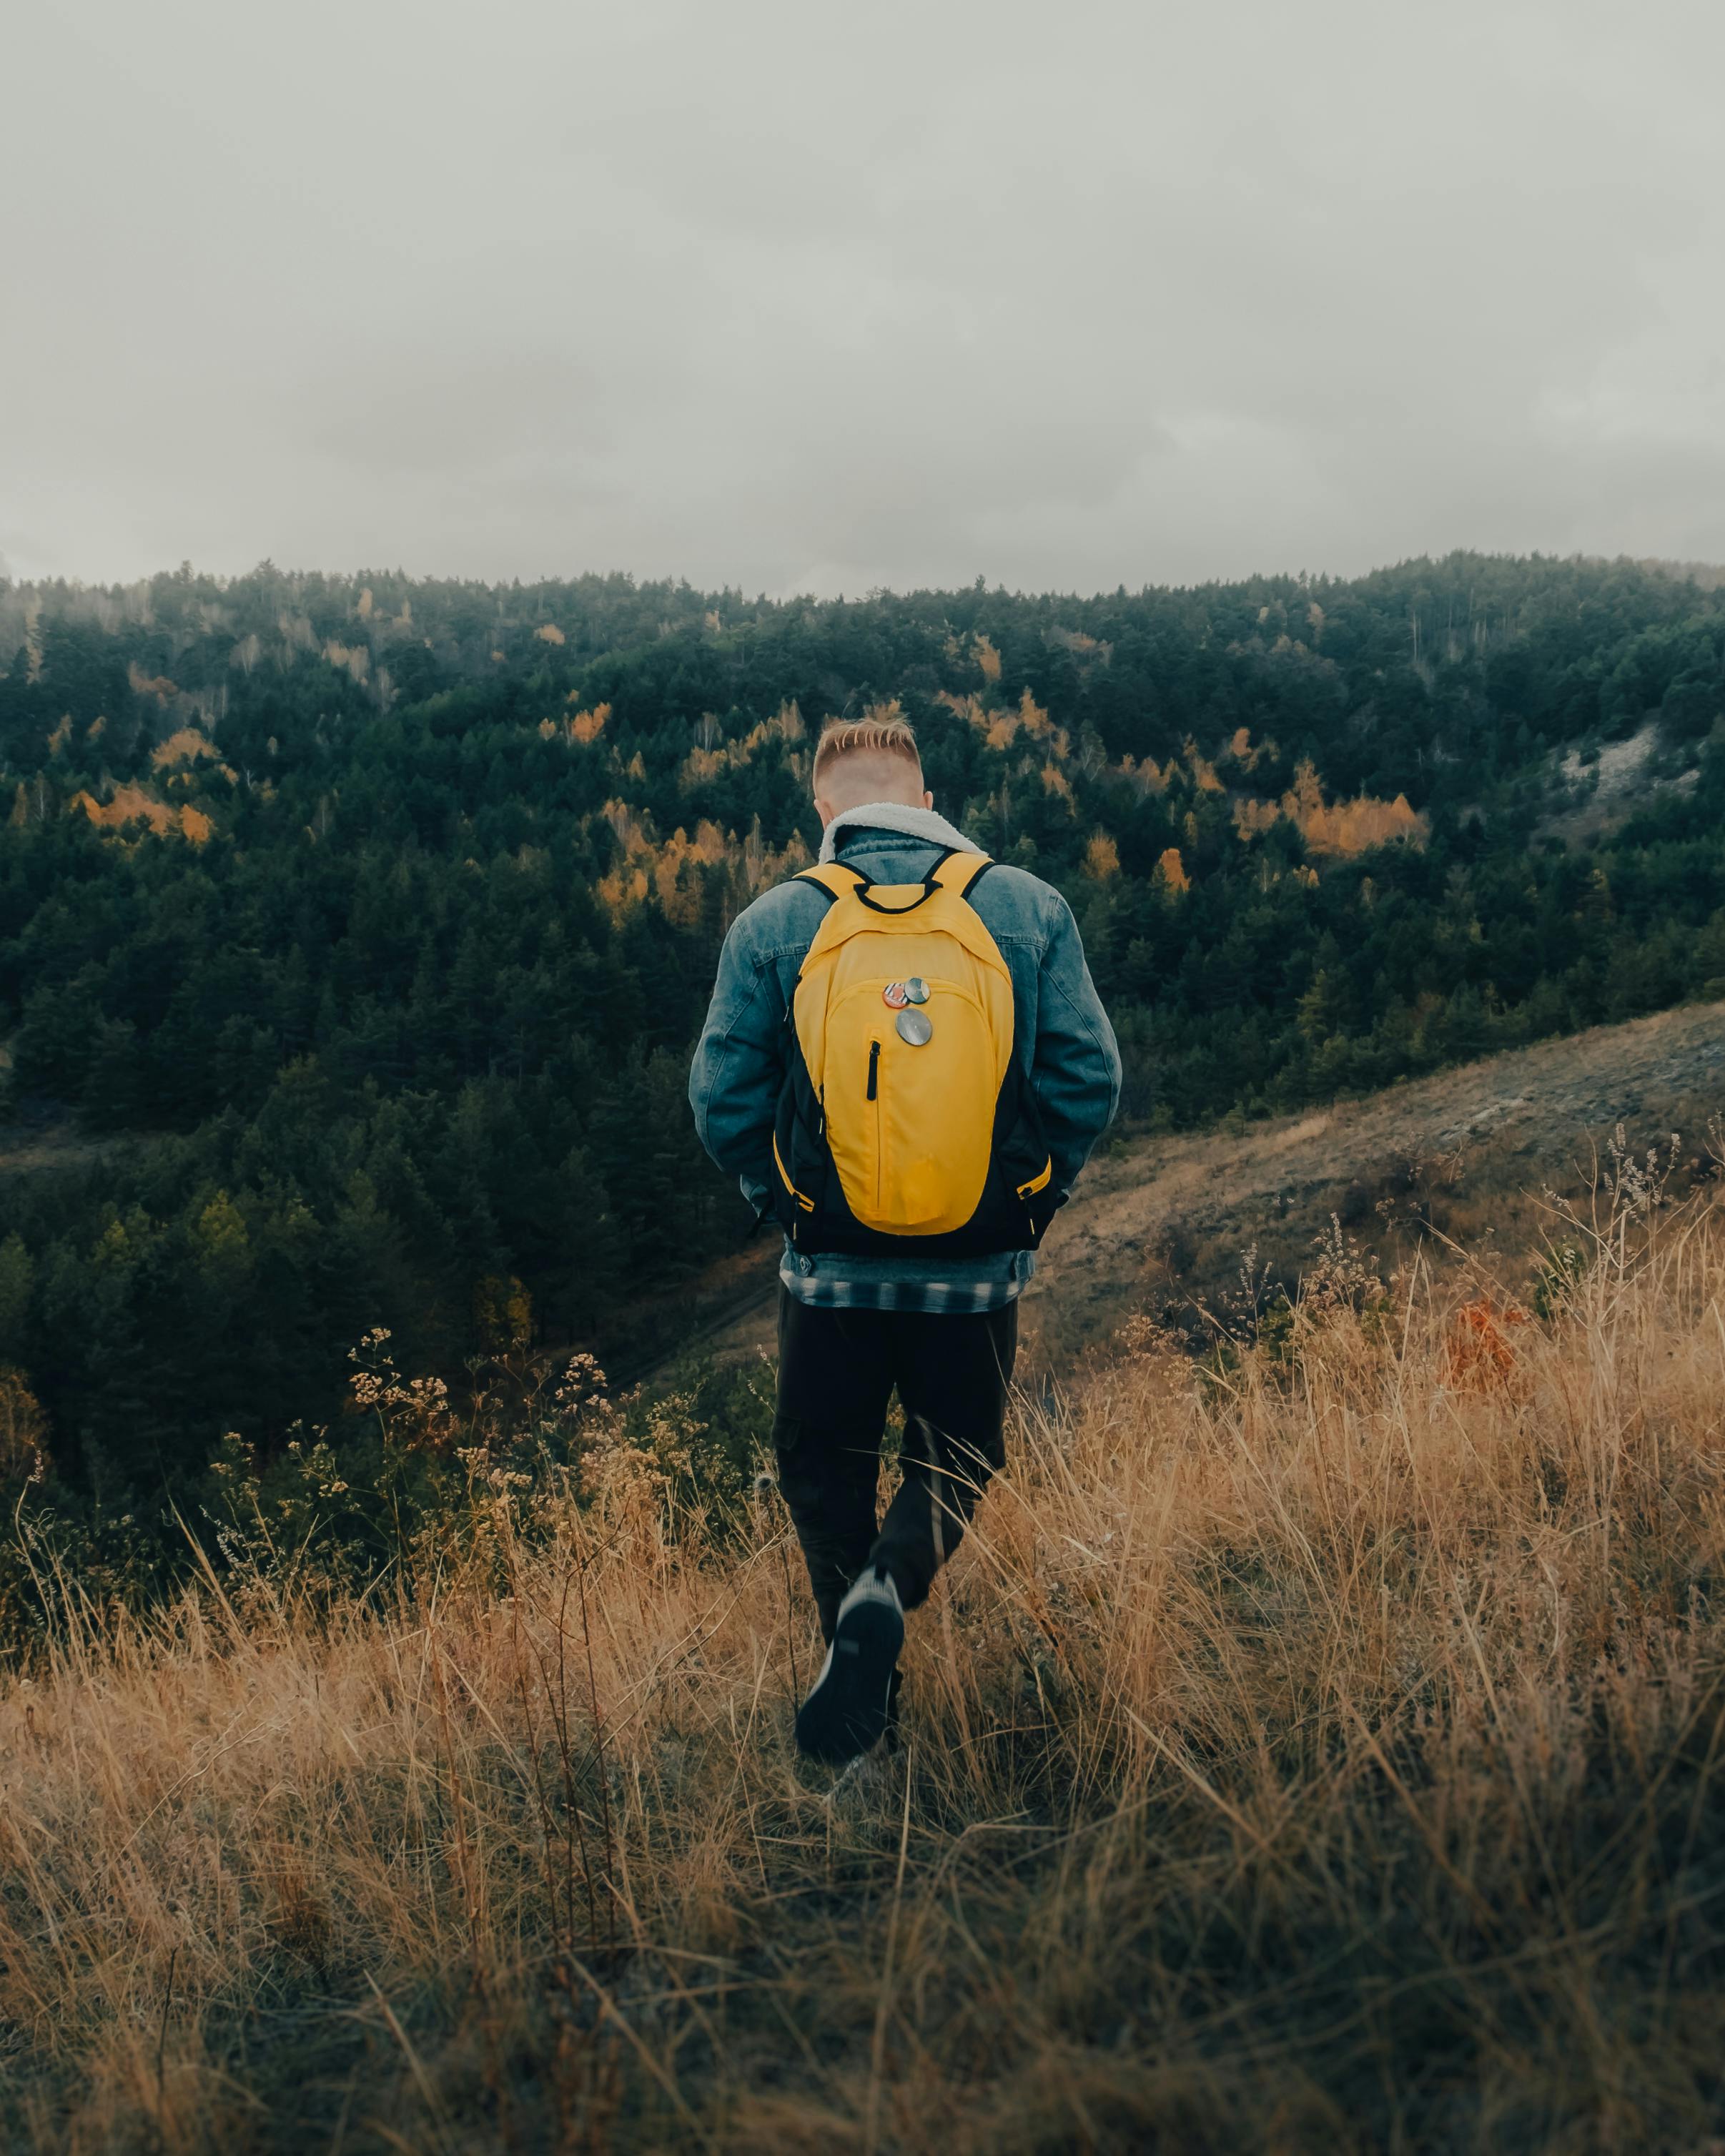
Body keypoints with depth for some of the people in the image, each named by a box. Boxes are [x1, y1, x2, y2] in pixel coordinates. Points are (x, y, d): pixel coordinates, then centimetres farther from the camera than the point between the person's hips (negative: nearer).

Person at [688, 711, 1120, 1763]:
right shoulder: (1029, 907, -3)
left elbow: (724, 1096, -4)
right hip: (979, 1270, 1)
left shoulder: (773, 923, -4)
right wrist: (1034, 1199, 9)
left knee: (825, 1468, 19)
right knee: (953, 1464, 20)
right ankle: (889, 1589, -10)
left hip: (833, 1266, 0)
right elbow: (1089, 1078, -5)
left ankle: (869, 1711, 17)